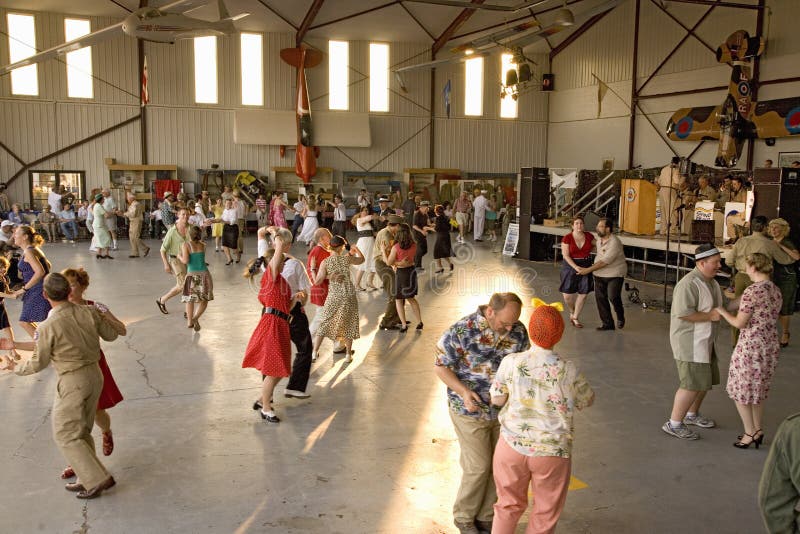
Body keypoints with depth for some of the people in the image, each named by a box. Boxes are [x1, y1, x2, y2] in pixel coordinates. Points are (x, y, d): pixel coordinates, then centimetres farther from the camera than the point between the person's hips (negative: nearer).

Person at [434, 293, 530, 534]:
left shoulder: (519, 331, -7)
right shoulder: (461, 331, -21)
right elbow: (440, 366, -12)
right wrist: (463, 391, -25)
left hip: (504, 410, 5)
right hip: (470, 411, -5)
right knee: (478, 467, 1)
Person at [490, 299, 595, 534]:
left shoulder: (511, 363, -16)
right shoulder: (567, 370, -19)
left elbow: (497, 399, -2)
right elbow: (587, 400, -1)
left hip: (513, 446, 2)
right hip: (552, 452, -1)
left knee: (509, 505, 24)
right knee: (545, 514, 20)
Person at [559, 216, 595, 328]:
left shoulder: (588, 236, -3)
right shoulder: (567, 238, -12)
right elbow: (565, 255, -16)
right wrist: (576, 267, -24)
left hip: (586, 266, 3)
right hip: (571, 266, -3)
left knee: (583, 294, 2)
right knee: (567, 295, -3)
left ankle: (575, 318, 18)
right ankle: (572, 311, 29)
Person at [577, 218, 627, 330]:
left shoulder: (614, 243, -21)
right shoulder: (599, 239, 4)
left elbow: (604, 261, -24)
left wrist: (588, 270, -22)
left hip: (615, 274, -7)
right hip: (599, 274, 7)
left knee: (613, 297, -14)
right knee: (600, 298, 2)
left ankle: (620, 317, 15)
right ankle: (607, 323, 13)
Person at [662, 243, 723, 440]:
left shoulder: (711, 282, 11)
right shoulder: (689, 284, -21)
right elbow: (683, 313, -29)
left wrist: (721, 312, 9)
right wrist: (710, 316, -22)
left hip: (706, 341, 10)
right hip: (690, 342, -10)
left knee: (705, 380, 19)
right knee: (692, 384, -11)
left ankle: (692, 414, 38)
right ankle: (674, 424, -2)